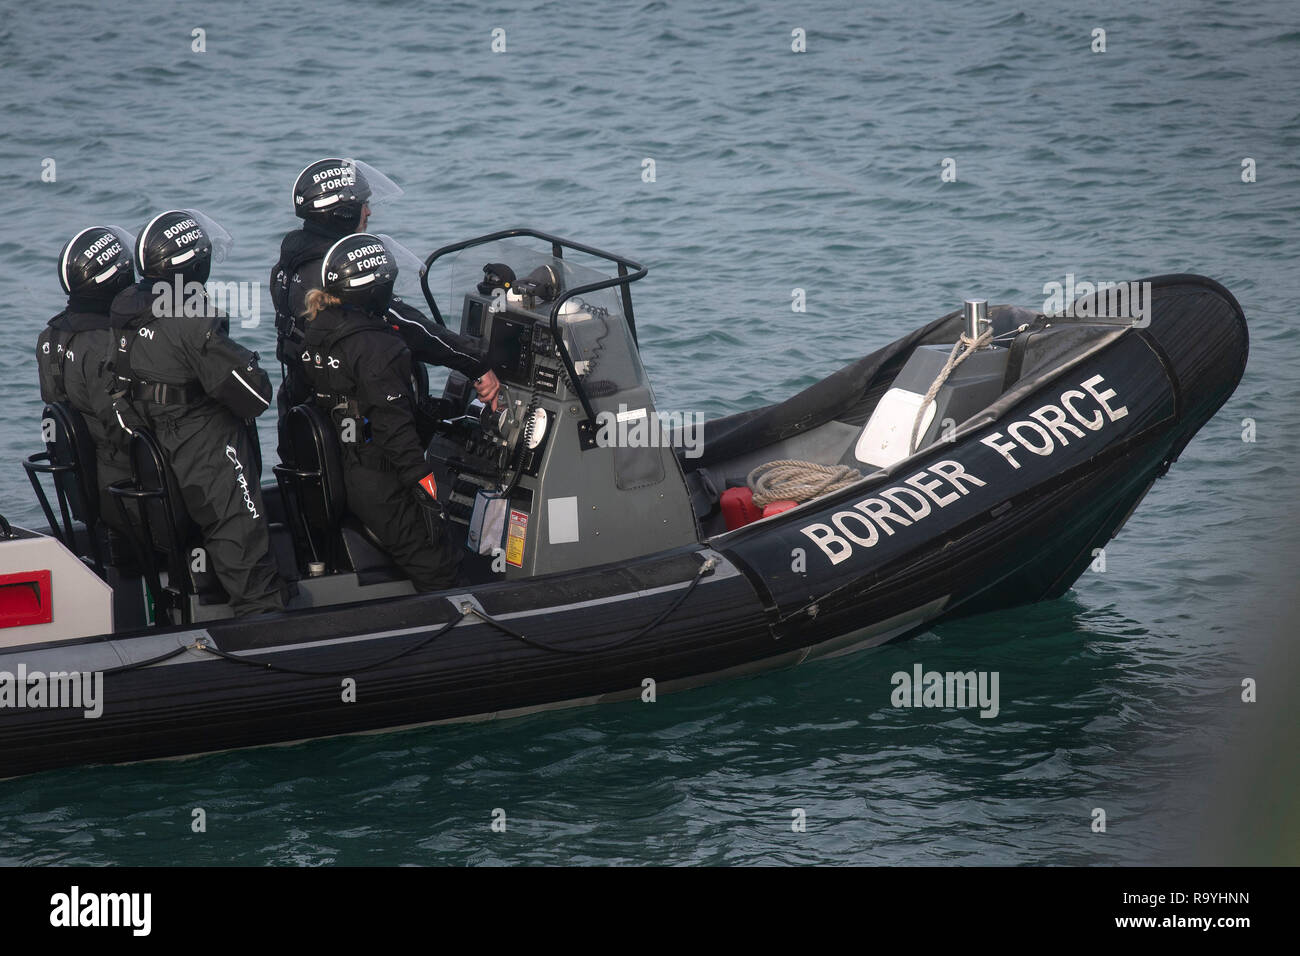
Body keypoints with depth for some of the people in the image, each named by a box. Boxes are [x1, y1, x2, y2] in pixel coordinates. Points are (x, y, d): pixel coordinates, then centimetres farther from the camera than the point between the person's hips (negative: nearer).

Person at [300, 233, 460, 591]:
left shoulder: (315, 335, 6)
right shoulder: (374, 346, -22)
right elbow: (393, 423, -22)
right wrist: (421, 478, -16)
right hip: (379, 478, -9)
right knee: (435, 569, -5)